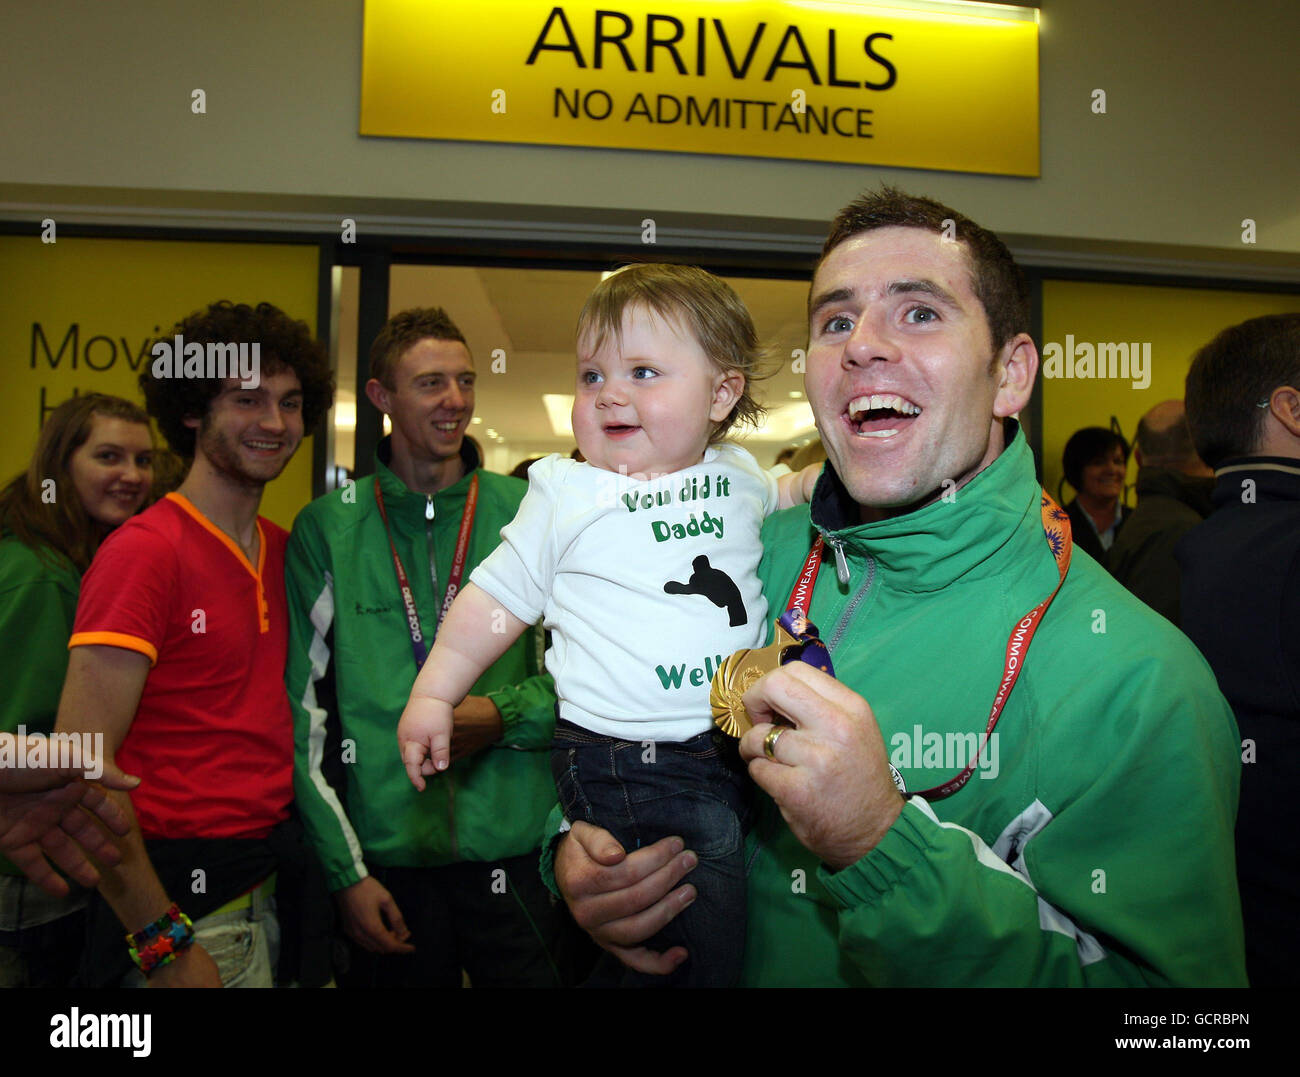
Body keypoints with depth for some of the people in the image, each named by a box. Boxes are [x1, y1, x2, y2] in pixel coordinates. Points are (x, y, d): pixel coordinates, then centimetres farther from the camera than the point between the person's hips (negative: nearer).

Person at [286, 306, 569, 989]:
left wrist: (508, 714, -13)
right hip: (386, 855, 0)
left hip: (518, 851, 1)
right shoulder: (326, 527, 0)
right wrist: (346, 869, -4)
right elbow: (304, 707, 0)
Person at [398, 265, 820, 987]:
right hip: (617, 767, -4)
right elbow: (497, 600, 5)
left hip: (734, 751, 4)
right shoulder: (565, 495, -2)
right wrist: (433, 693, 3)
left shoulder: (735, 474, 8)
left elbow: (781, 494, 34)